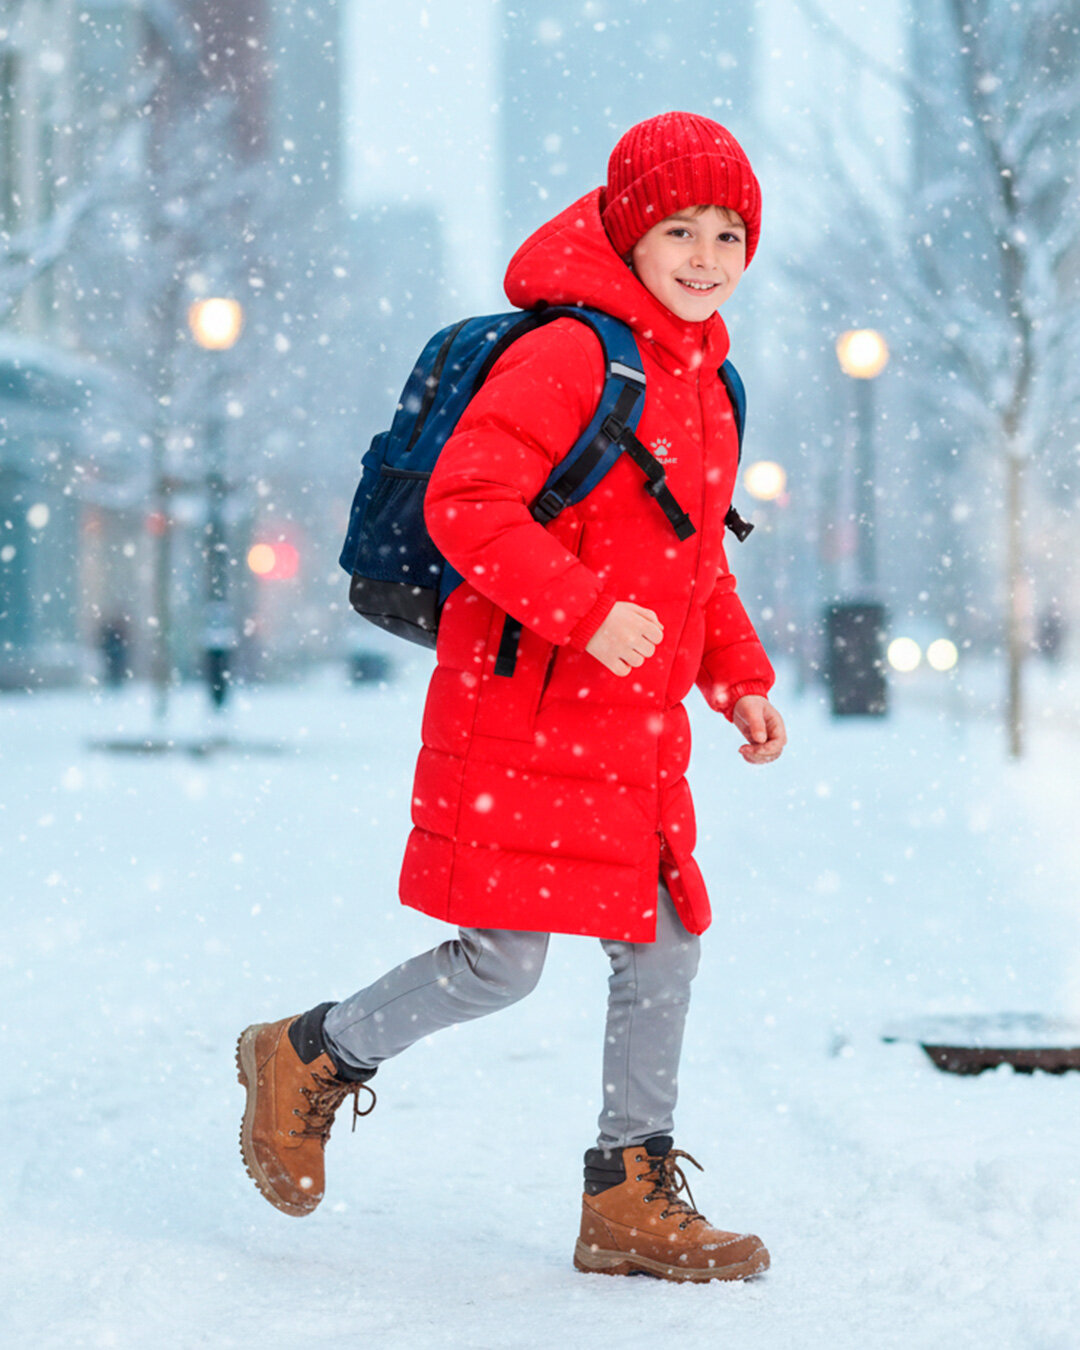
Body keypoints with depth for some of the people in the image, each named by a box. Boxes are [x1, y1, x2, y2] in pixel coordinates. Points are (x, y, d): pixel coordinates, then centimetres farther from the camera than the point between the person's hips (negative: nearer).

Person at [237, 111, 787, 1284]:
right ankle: (310, 1059, 18)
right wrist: (584, 611, -27)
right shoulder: (568, 355, -13)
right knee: (503, 964, -6)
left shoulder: (704, 387, 15)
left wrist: (739, 678, 17)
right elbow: (464, 503, -20)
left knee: (665, 948, 7)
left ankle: (633, 1196, 18)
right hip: (524, 717, -8)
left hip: (637, 733, 8)